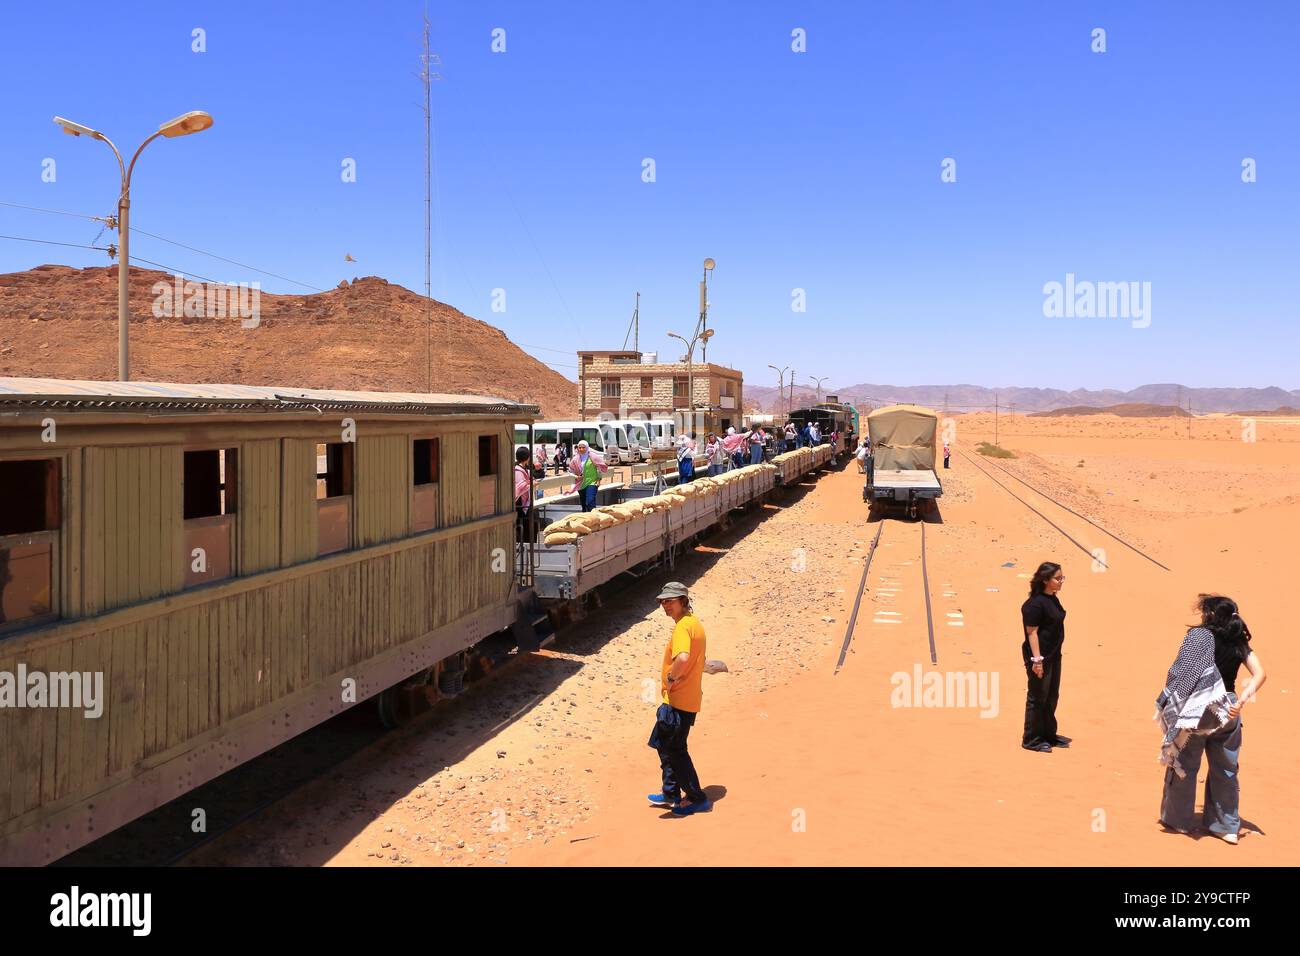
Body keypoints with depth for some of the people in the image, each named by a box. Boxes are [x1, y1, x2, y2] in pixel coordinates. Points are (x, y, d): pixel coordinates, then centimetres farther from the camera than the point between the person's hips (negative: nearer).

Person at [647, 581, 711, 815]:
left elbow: (683, 658, -38)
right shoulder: (695, 623, 12)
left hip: (677, 701, -10)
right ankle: (670, 793, 29)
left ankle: (697, 798, 9)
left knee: (673, 750, 1)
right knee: (665, 744, 20)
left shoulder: (682, 626, -20)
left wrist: (670, 678, -21)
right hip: (690, 697, 10)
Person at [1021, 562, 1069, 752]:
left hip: (1054, 655, 10)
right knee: (1037, 698, 0)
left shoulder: (1053, 599, 9)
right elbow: (1032, 632, -21)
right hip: (1040, 656, -10)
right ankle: (1031, 740, 11)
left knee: (1052, 697, 18)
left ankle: (1049, 734, 31)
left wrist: (1054, 654, 19)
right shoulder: (1035, 603, -20)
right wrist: (1037, 659, -23)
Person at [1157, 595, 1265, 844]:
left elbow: (1178, 672, -15)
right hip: (1227, 711, 5)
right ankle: (1227, 826, 22)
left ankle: (1178, 820, 19)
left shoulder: (1198, 635, -10)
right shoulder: (1240, 643, 6)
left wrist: (1165, 702, -6)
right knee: (1226, 770, 14)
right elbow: (1259, 673, -4)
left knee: (1184, 765, 9)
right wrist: (1243, 698, -13)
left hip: (1197, 708, -5)